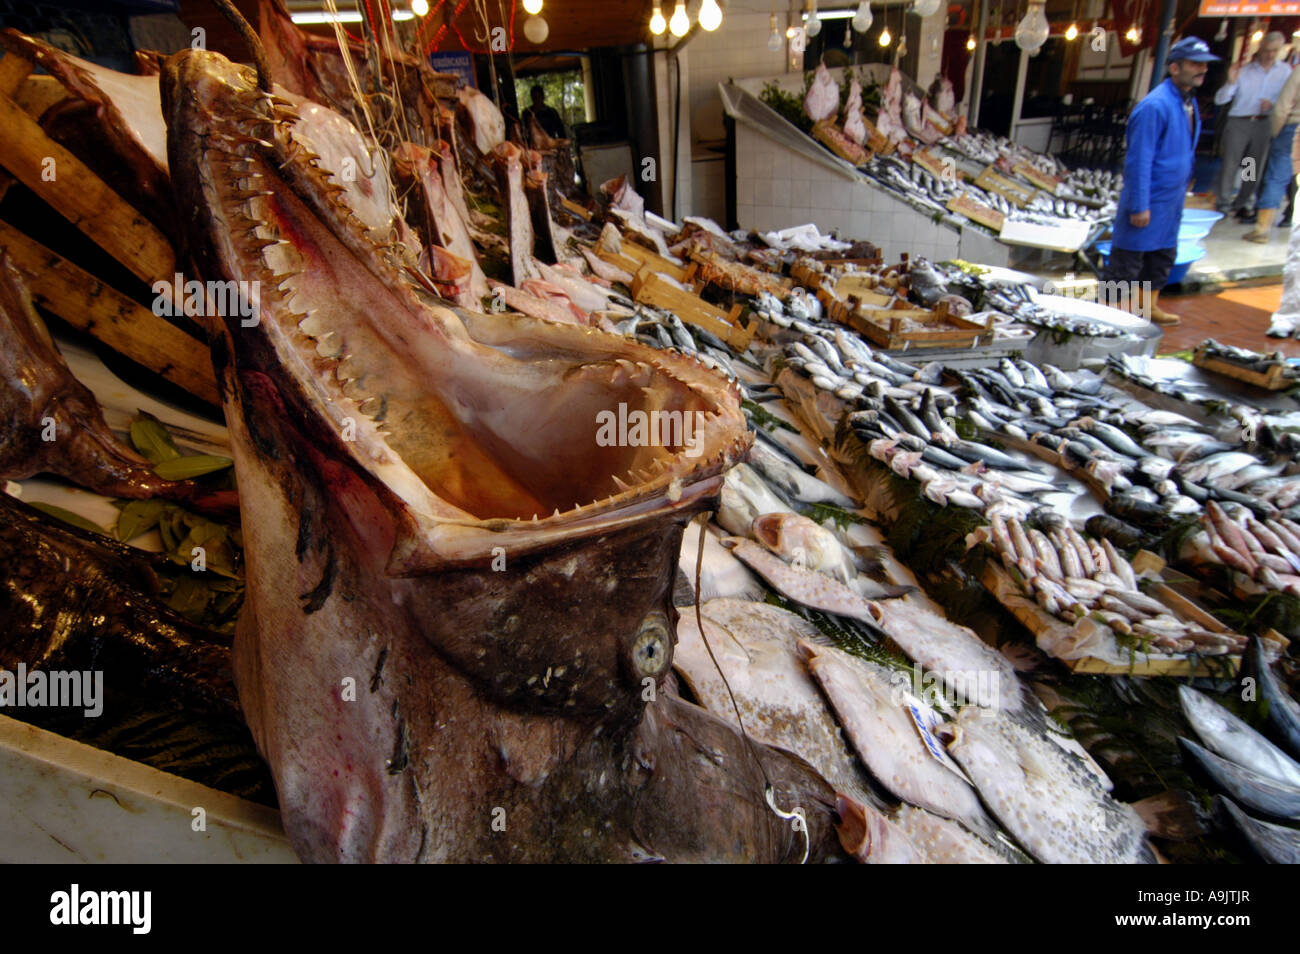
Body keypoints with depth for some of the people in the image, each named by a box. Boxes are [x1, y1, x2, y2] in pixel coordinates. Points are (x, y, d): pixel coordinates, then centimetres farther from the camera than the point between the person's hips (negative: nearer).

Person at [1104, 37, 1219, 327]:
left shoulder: (1189, 102, 9)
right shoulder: (1155, 106, -20)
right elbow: (1139, 159, -21)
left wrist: (1183, 187, 17)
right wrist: (1139, 205, -22)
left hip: (1172, 199, 9)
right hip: (1150, 199, -9)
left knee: (1163, 255, 18)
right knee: (1128, 259, -2)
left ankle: (1149, 306, 31)